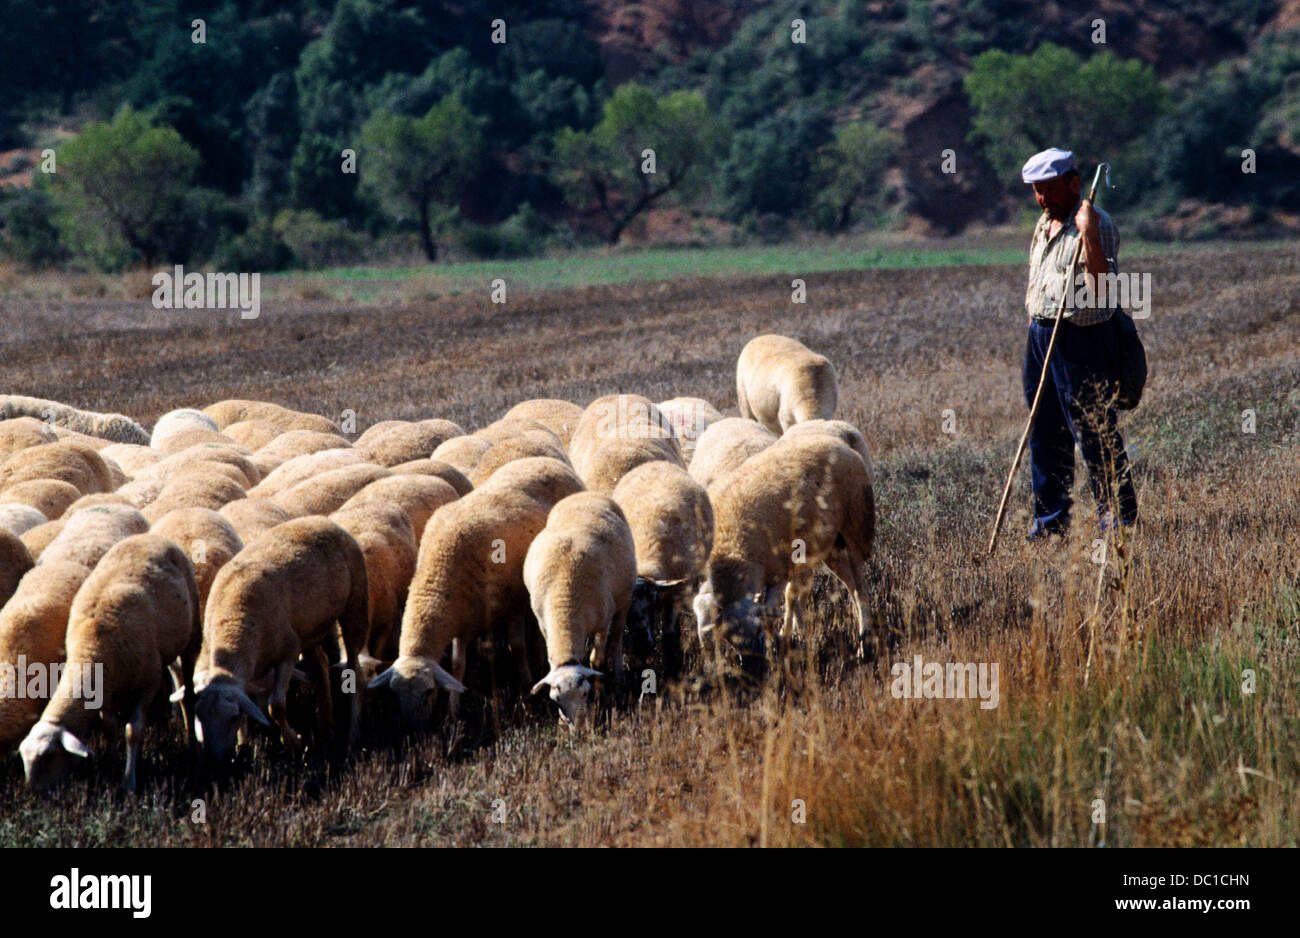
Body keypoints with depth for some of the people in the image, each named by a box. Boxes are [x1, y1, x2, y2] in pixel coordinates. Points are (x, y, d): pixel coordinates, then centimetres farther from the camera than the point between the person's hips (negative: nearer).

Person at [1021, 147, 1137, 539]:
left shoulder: (1097, 224, -12)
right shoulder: (1044, 224, 15)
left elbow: (1103, 284, -23)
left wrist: (1089, 235, -32)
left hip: (1081, 341, -8)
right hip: (1040, 336, 8)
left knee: (1095, 434, -6)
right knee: (1045, 434, 12)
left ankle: (1118, 520, 1)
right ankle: (1050, 518, 21)